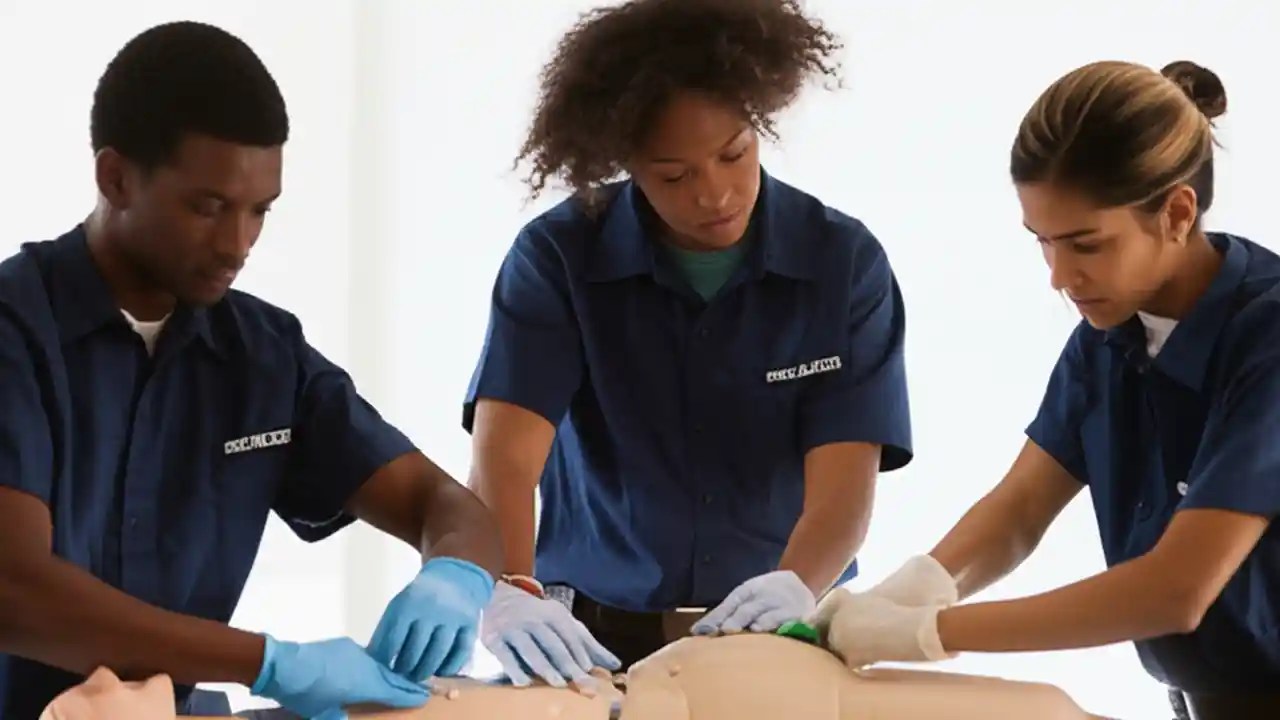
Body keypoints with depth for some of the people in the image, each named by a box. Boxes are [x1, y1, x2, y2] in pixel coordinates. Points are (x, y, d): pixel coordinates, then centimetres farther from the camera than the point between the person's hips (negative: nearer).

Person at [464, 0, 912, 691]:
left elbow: (843, 478, -11)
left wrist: (796, 588, -32)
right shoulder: (556, 257, -7)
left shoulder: (845, 263, -5)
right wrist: (508, 595, -36)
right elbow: (504, 456, -17)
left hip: (782, 640, 2)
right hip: (597, 638, -1)